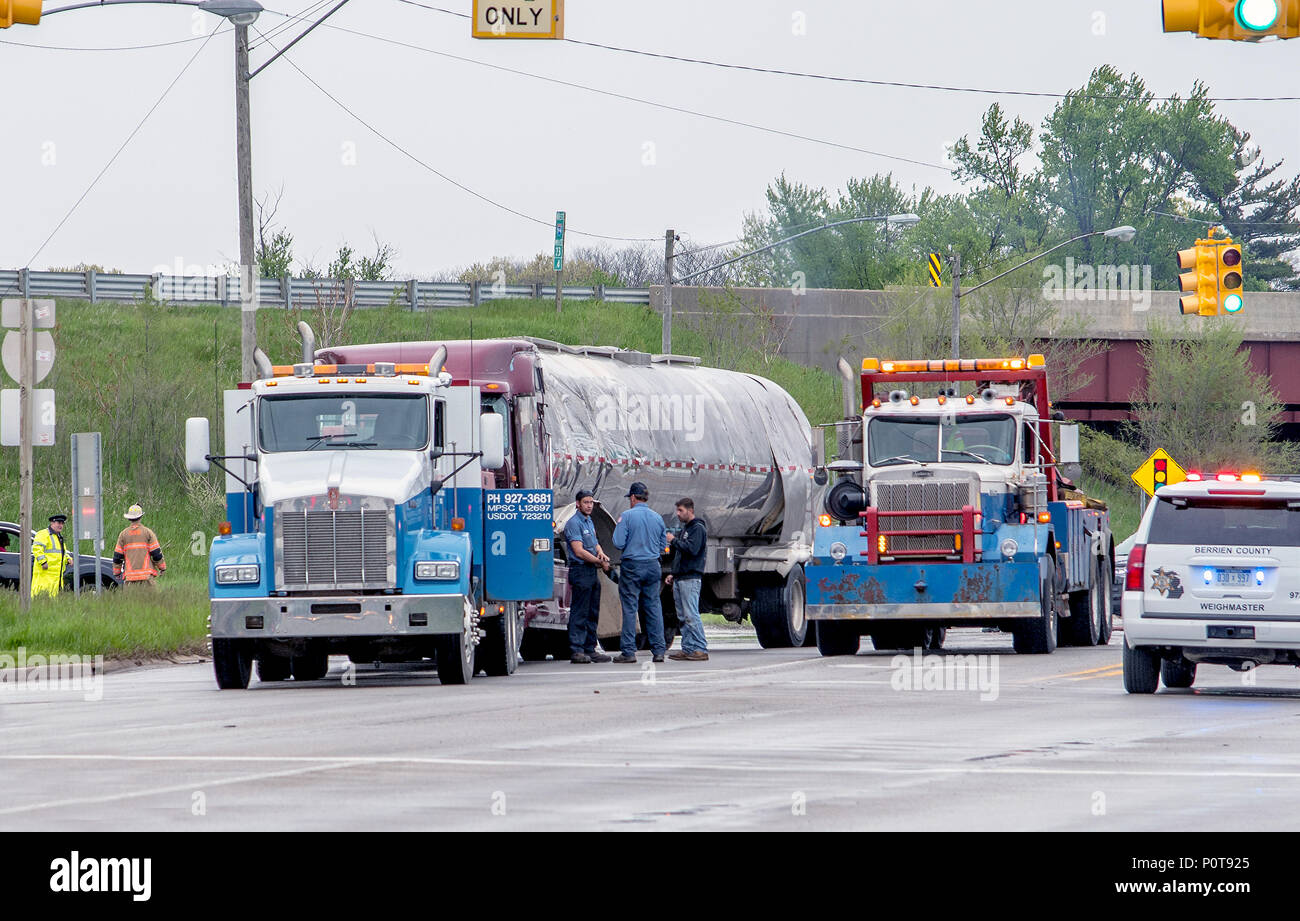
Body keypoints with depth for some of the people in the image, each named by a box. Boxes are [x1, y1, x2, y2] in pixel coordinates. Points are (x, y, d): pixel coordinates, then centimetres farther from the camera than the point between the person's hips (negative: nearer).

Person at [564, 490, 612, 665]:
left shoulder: (589, 522, 17)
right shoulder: (574, 523, -12)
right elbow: (579, 552, -18)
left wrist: (600, 552, -1)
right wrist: (600, 562, -11)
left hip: (593, 572, 9)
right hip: (580, 570, -9)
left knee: (593, 613, 11)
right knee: (579, 613, -9)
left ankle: (589, 649, 17)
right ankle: (576, 651, -10)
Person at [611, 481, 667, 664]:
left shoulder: (627, 516, -8)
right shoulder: (657, 518, 7)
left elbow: (618, 543, -11)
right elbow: (663, 547, 12)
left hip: (632, 566, -4)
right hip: (653, 566, 4)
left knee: (630, 609, -2)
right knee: (654, 608, 7)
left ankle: (628, 651, -4)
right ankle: (659, 650, 5)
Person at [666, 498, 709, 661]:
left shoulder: (697, 528, -7)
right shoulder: (685, 529, 23)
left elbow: (692, 549, -21)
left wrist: (674, 541, -11)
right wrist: (673, 574, 21)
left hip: (691, 578, -10)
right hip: (680, 579, 10)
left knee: (691, 615, -13)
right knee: (683, 617, 8)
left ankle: (701, 649, -13)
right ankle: (687, 649, 10)